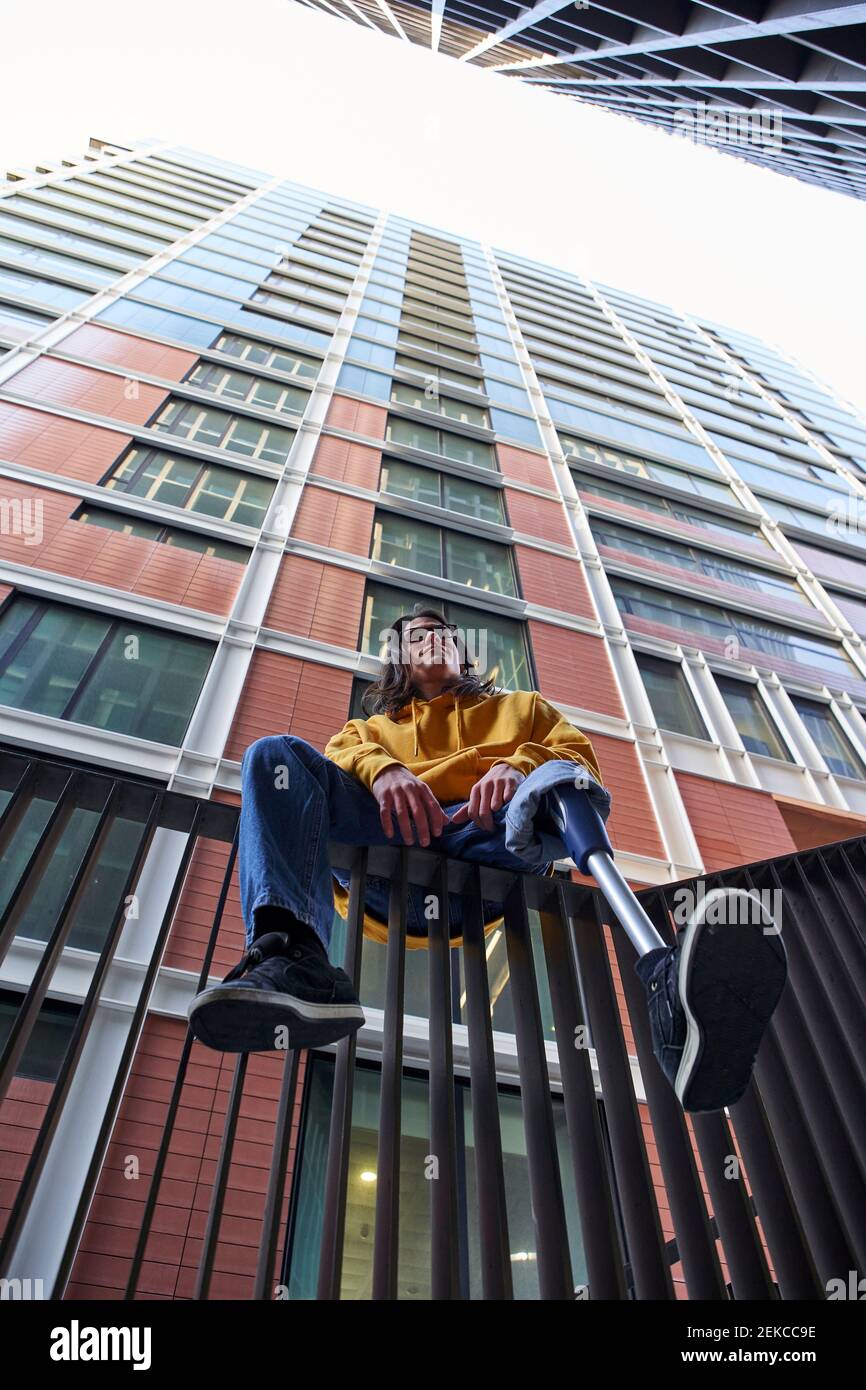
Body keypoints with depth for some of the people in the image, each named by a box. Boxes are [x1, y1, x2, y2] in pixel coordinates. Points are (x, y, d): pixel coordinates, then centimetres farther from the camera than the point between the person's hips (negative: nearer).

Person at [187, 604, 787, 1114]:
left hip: (485, 840, -1)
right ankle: (295, 960, -45)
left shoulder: (518, 706, 37)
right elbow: (342, 754, 15)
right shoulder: (374, 726, 39)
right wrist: (381, 769, -12)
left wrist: (518, 767, -8)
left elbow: (578, 752, 17)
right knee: (275, 756, -19)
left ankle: (667, 981, -55)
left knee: (562, 782, -30)